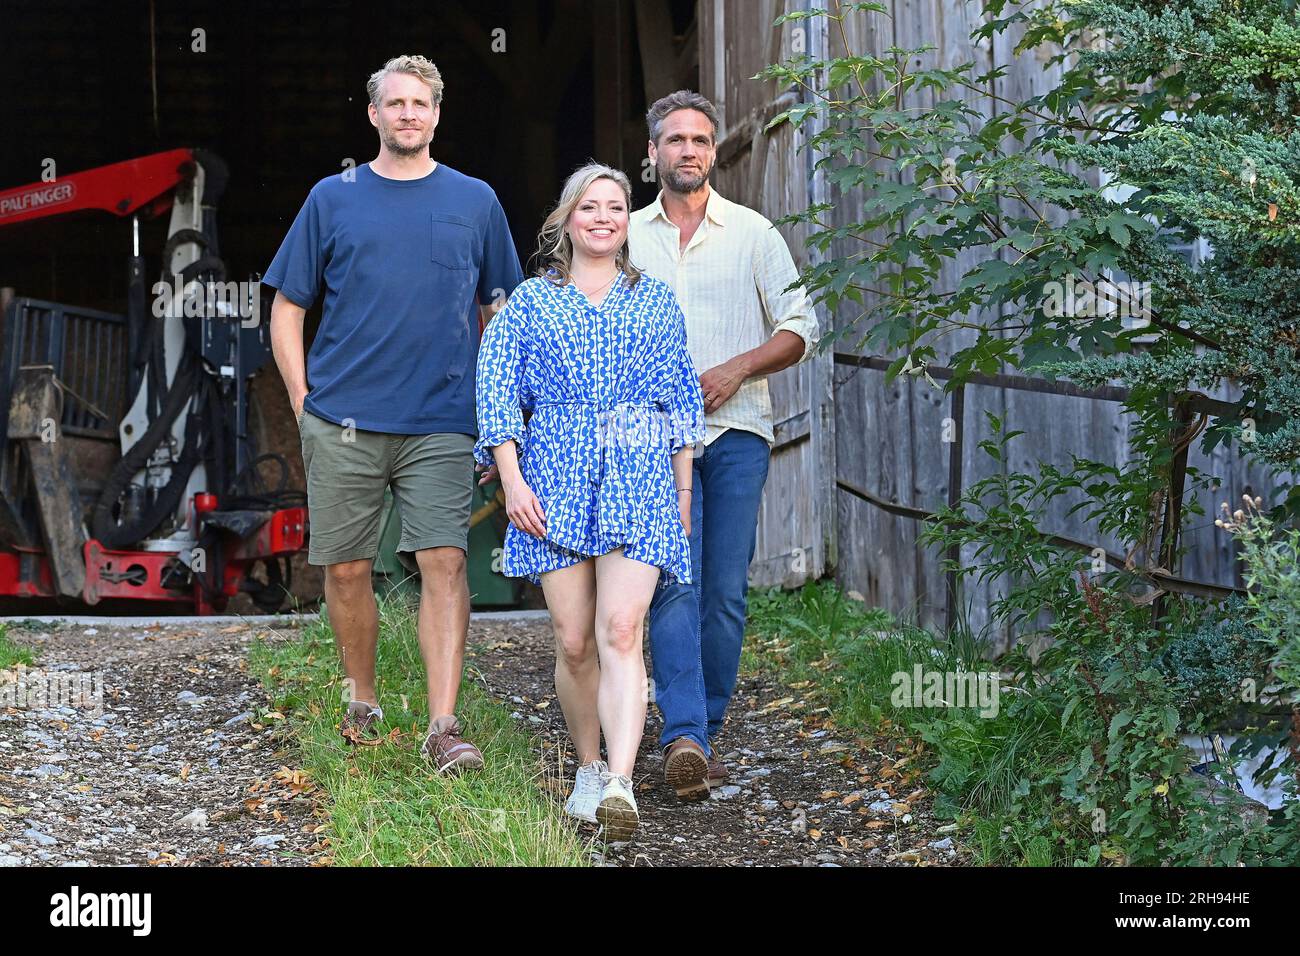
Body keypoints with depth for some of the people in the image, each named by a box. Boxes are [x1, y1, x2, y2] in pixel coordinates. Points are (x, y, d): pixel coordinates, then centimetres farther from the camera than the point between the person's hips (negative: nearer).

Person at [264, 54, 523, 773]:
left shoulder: (475, 202, 10)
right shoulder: (332, 198, 8)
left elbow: (500, 312, 16)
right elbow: (287, 309, 10)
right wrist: (305, 403, 1)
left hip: (441, 425, 0)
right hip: (343, 424, 1)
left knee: (443, 561, -11)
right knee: (346, 570, 5)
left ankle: (443, 727, -13)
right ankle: (362, 703, 25)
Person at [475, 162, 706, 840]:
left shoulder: (656, 301, 15)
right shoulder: (531, 301, 10)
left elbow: (680, 400, 17)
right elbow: (496, 391, 5)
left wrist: (683, 488, 12)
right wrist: (512, 480, -6)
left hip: (639, 478, 0)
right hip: (555, 477, 0)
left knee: (621, 631, -15)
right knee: (574, 642, 0)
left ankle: (619, 784, -24)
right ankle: (588, 770, 20)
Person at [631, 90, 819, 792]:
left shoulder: (752, 233, 8)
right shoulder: (627, 236, 12)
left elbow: (800, 326, 6)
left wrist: (735, 370, -8)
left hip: (736, 429, 0)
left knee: (726, 590, 0)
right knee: (674, 582, -13)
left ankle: (705, 730, 10)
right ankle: (684, 735, -20)